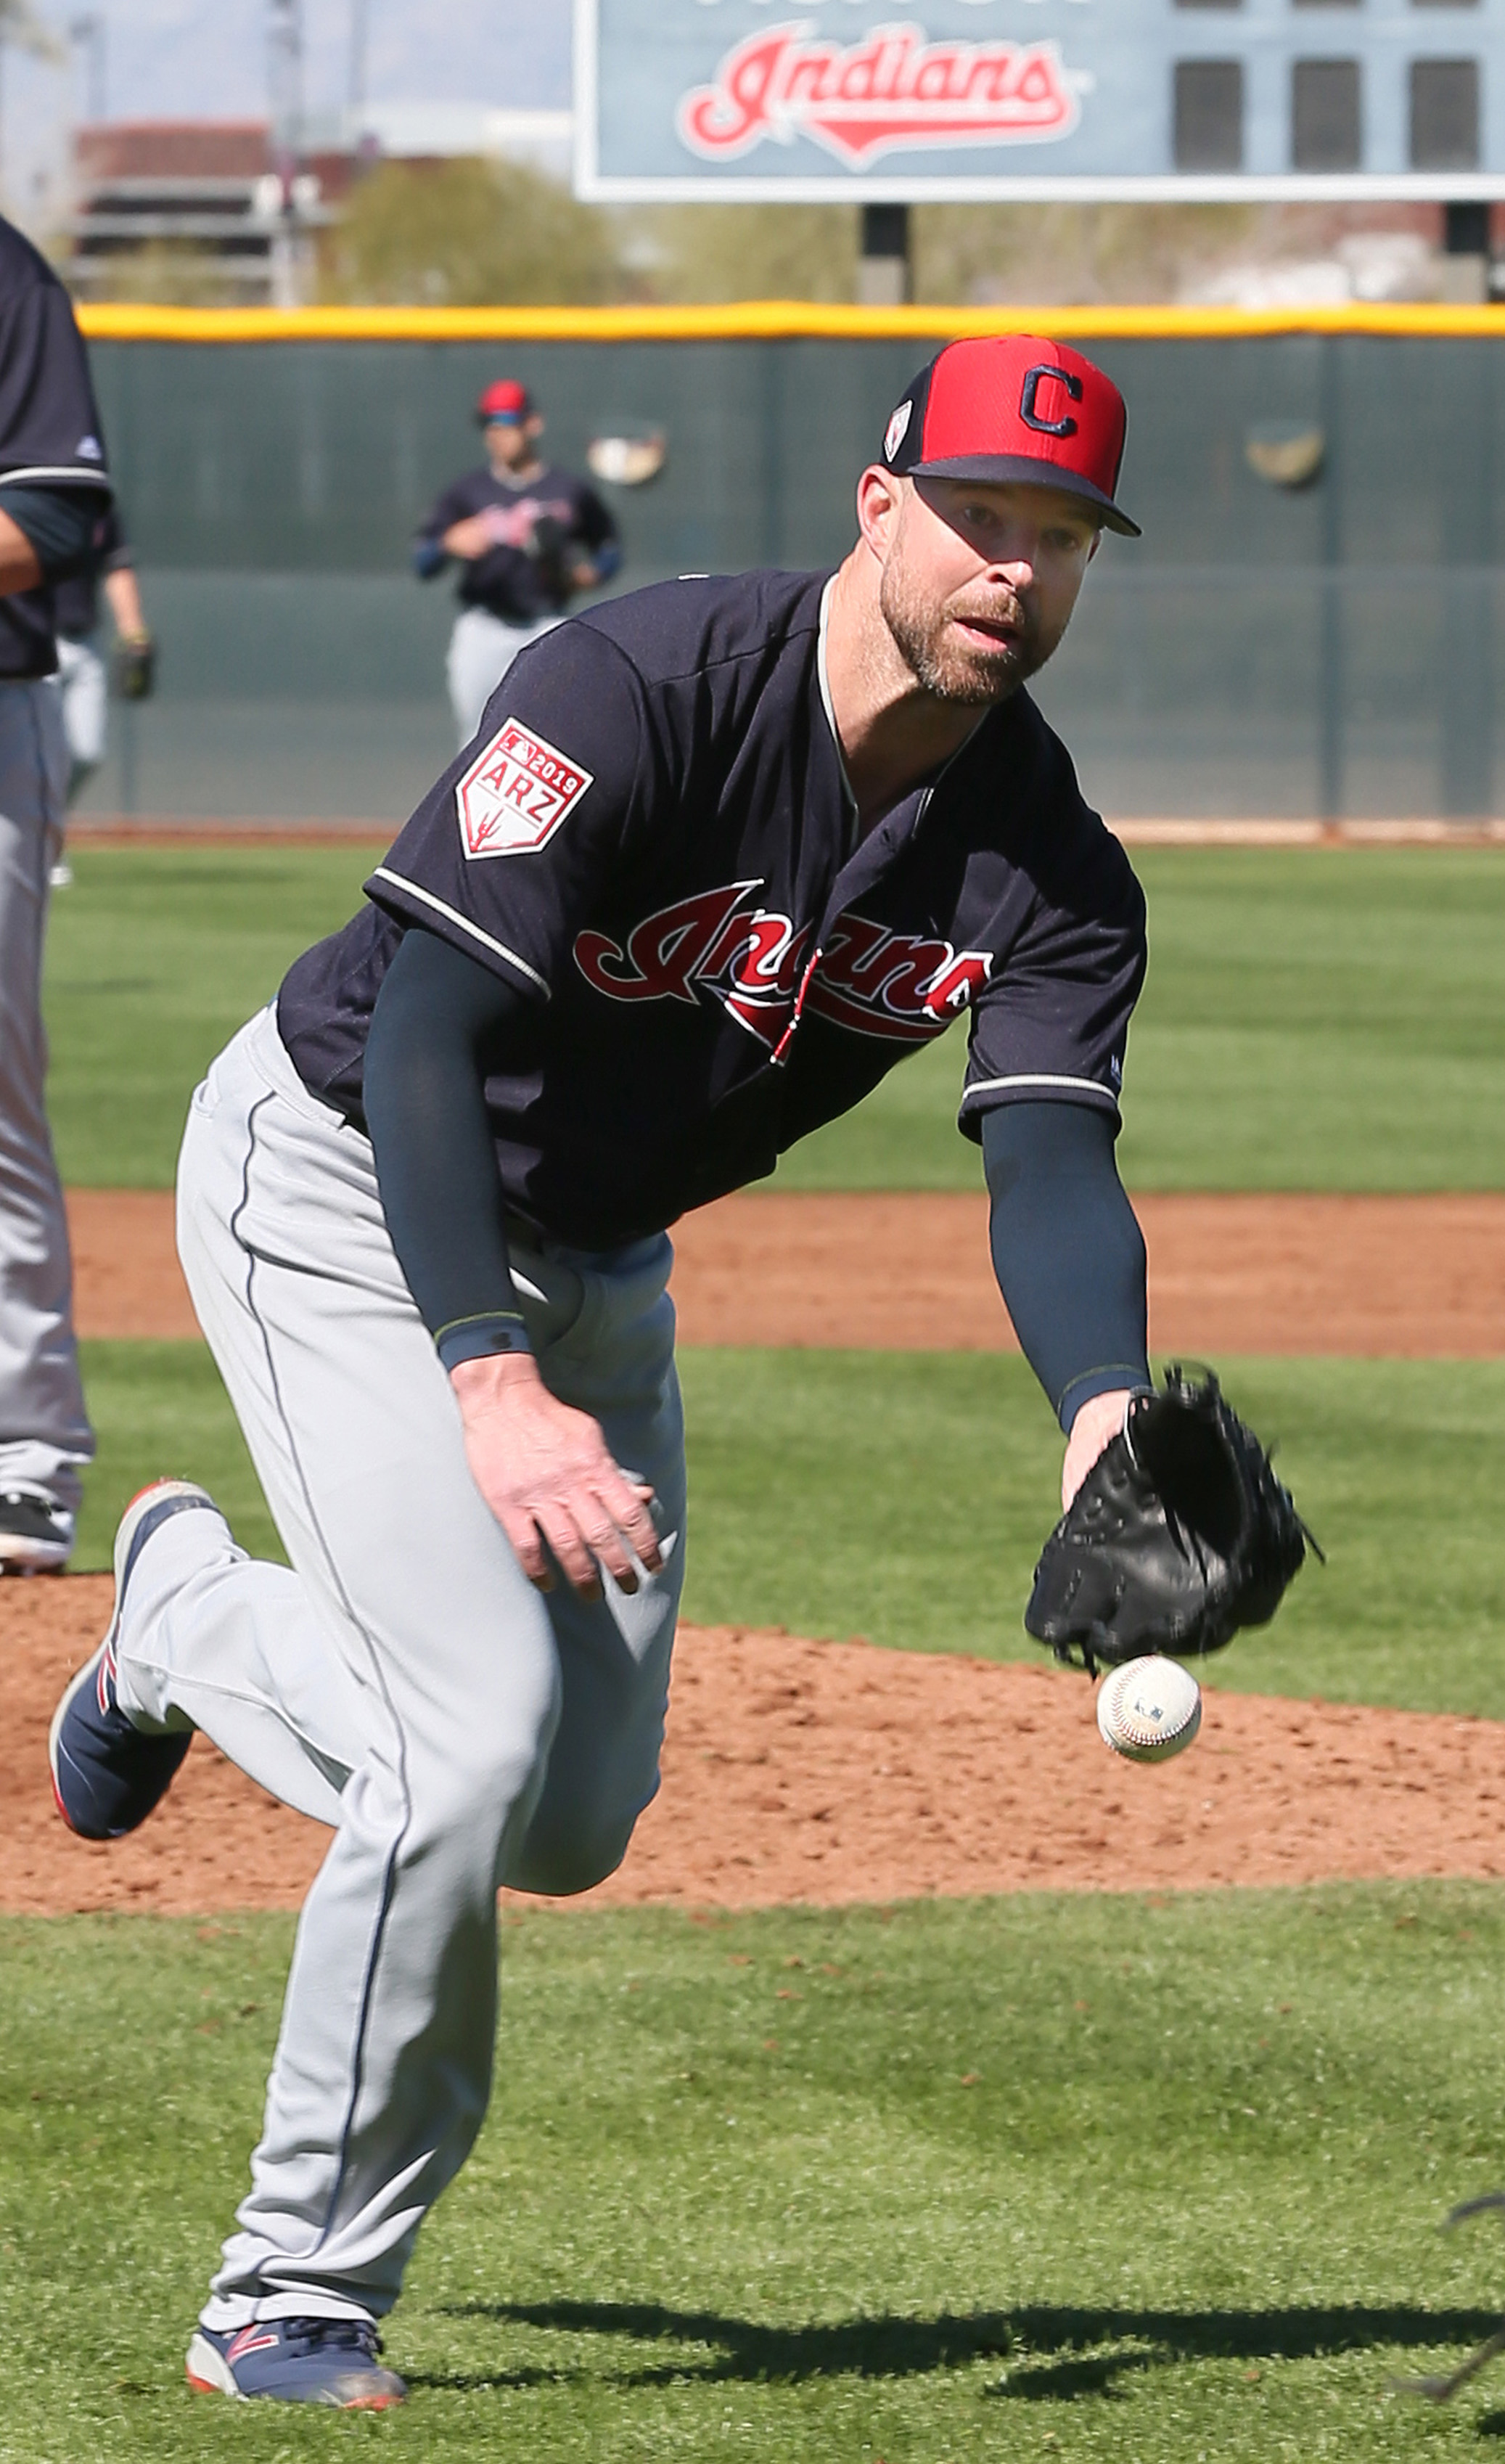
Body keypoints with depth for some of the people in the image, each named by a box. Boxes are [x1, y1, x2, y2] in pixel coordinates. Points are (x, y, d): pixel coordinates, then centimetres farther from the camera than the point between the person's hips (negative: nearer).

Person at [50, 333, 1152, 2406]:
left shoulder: (1048, 867, -13)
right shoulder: (641, 691, -30)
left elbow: (1054, 1167, -26)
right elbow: (431, 1028, -35)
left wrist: (1104, 1419, -47)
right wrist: (492, 1383, -46)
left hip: (591, 1255, 7)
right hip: (343, 1188, -7)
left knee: (572, 1825, 8)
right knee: (484, 1726, -21)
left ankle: (186, 1607, 37)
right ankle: (297, 2299, -7)